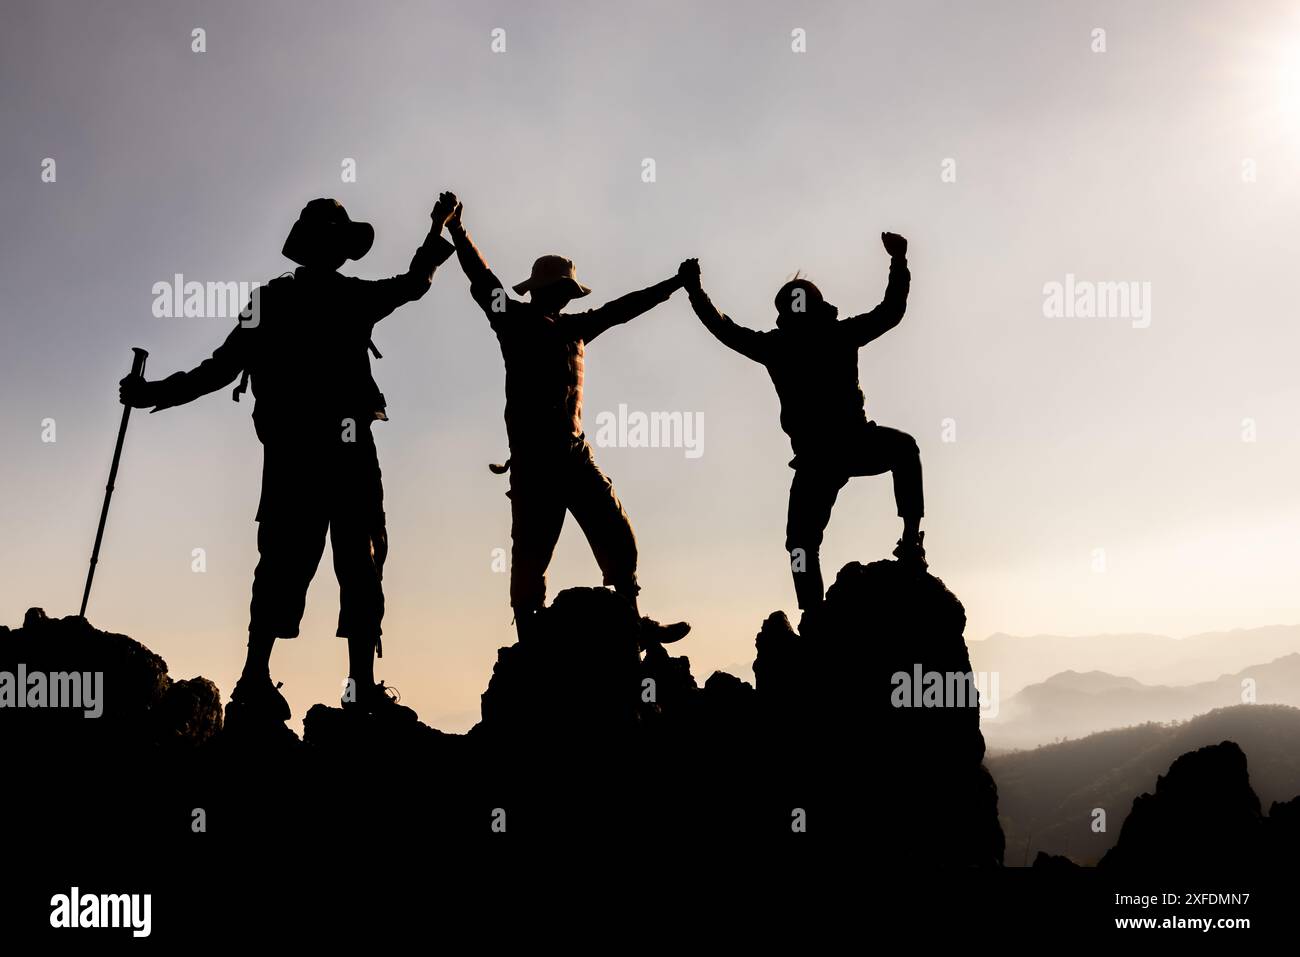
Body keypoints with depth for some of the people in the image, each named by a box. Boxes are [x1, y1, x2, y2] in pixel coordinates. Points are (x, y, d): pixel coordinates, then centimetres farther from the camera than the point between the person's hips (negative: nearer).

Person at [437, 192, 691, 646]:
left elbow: (622, 308, 28)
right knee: (532, 551, -6)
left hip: (574, 454, 7)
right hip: (533, 457, -7)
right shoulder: (515, 319, 4)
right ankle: (530, 642, -3)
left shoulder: (573, 327, 20)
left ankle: (634, 625, 11)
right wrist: (457, 231, -16)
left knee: (617, 539, 4)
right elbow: (483, 283, -6)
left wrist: (675, 284, 32)